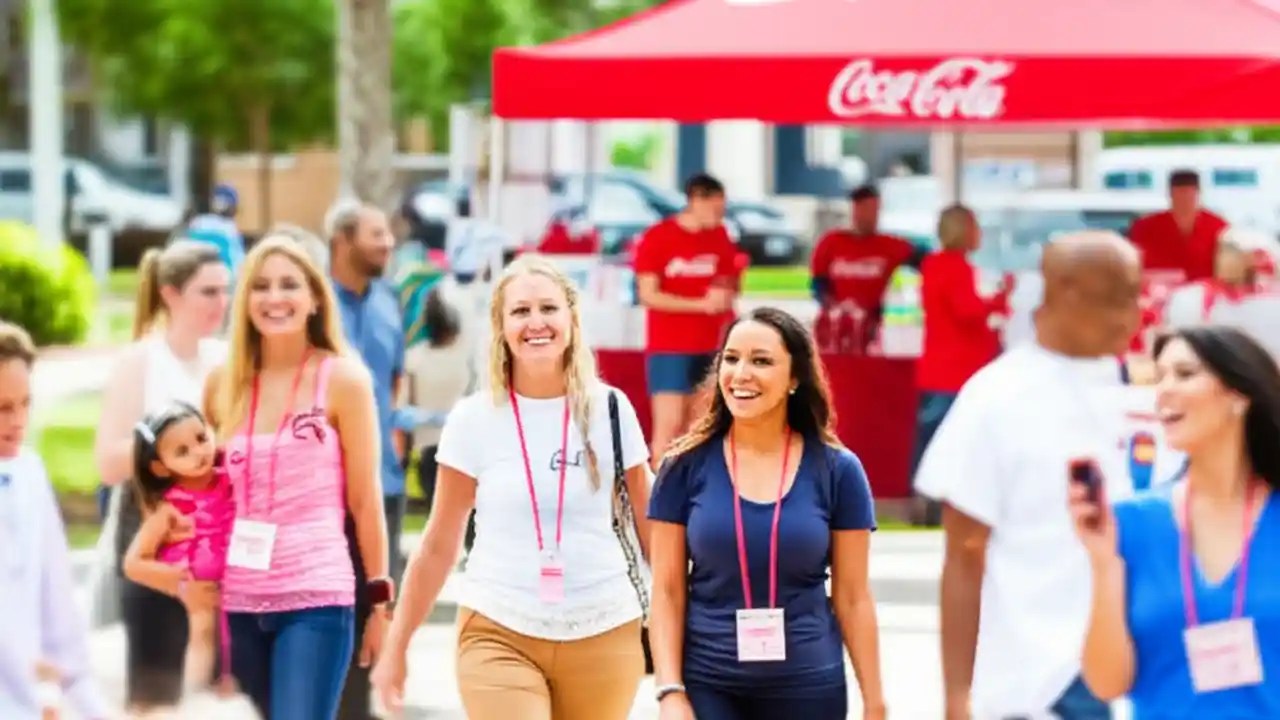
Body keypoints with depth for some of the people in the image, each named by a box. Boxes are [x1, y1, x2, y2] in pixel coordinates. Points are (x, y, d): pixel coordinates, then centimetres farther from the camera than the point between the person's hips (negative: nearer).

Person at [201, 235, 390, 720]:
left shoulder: (342, 379, -1)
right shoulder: (222, 384, 8)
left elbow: (364, 497, 0)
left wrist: (379, 599, 0)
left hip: (316, 598, -4)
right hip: (237, 600, 4)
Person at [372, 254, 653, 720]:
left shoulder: (610, 410, 1)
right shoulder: (475, 418, -2)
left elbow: (651, 527, 8)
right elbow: (438, 546, 4)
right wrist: (396, 647, 5)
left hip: (602, 637, 2)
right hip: (500, 635, -2)